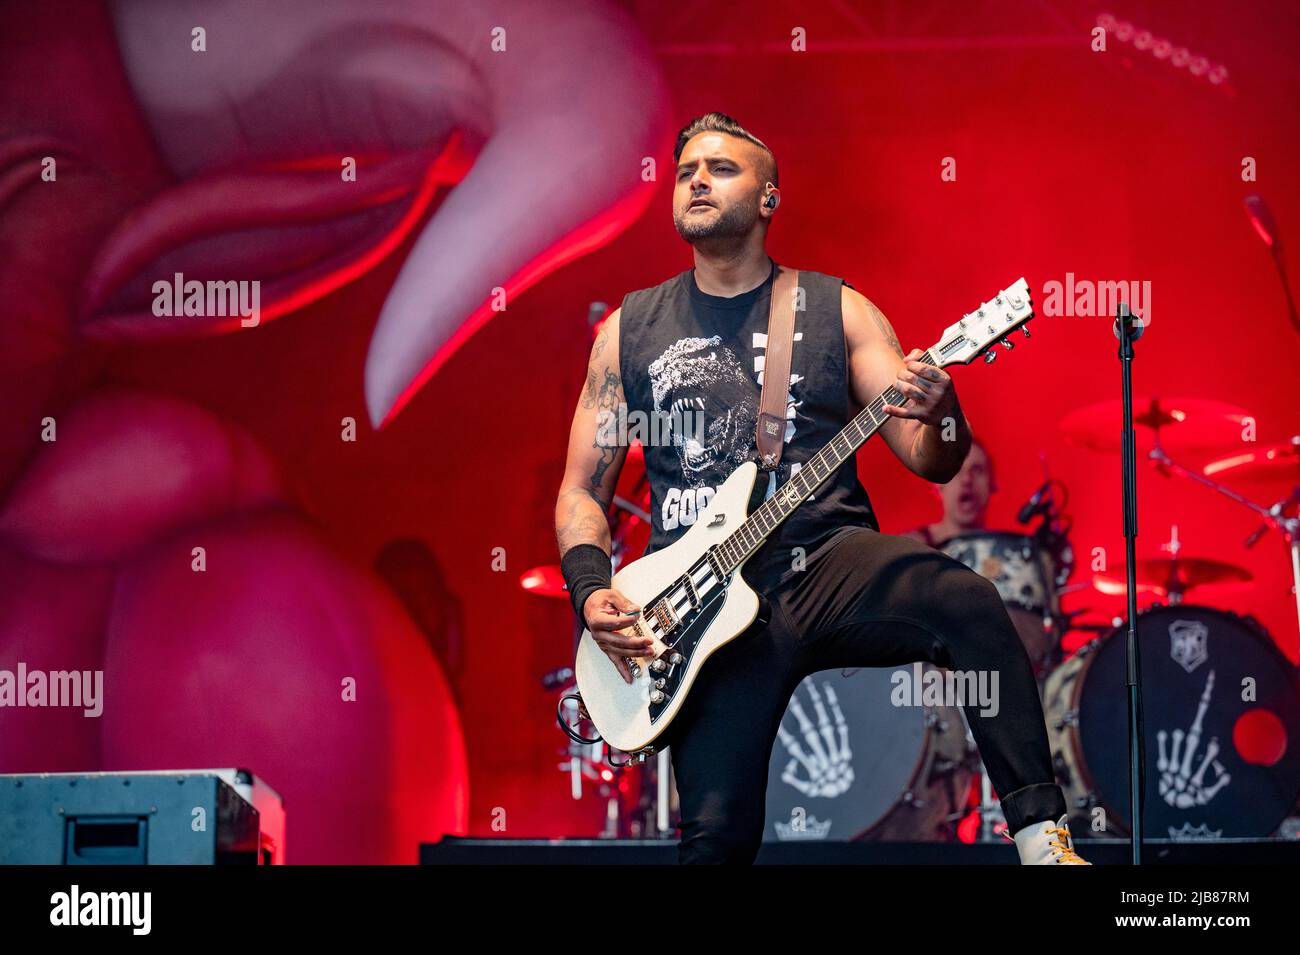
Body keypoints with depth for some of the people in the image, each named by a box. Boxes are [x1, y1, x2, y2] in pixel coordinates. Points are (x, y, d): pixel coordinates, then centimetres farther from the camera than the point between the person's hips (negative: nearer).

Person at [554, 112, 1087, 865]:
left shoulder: (835, 310, 8)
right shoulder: (630, 329, 12)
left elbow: (932, 461, 2)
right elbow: (582, 490, 15)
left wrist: (939, 415, -22)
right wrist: (592, 593, -3)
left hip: (829, 566, -1)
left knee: (966, 603, -33)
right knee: (717, 833, -12)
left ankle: (1042, 836, -32)